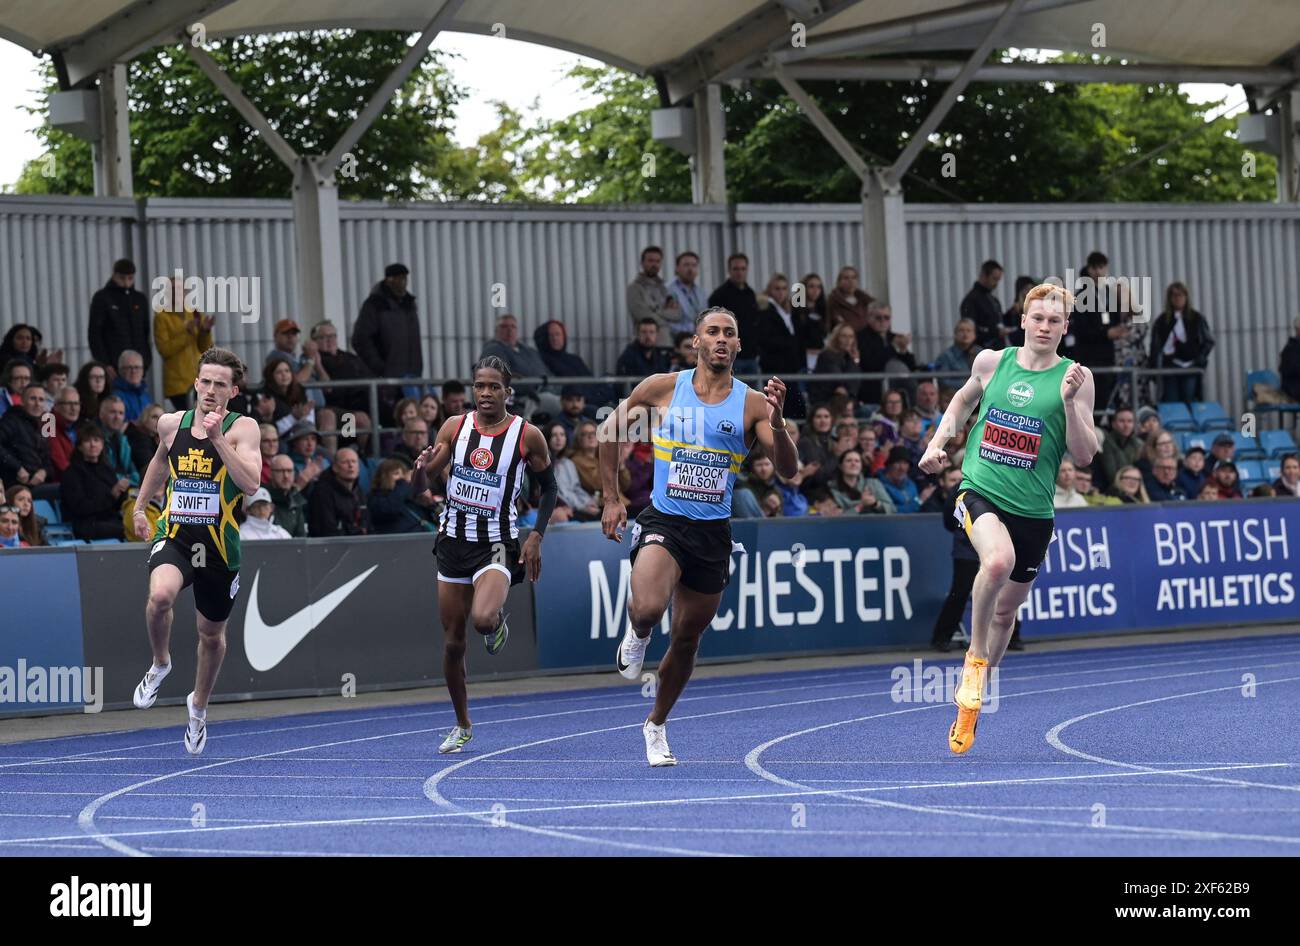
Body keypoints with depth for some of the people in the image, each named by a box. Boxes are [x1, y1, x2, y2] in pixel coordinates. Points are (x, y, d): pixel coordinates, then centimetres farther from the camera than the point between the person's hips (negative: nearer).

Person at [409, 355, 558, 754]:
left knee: (482, 619, -31)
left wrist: (536, 535, -4)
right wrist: (421, 469, -21)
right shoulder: (455, 427, 0)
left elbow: (549, 487, 7)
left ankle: (497, 617, 8)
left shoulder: (527, 435, -7)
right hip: (454, 539, 3)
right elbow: (419, 489, 2)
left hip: (497, 543, -3)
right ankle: (462, 725, 25)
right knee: (452, 642, 7)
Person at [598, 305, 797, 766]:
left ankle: (657, 724, 35)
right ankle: (636, 635, 8)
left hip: (713, 532, 2)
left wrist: (777, 423, -25)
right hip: (663, 521, -2)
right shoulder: (662, 388, -2)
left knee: (687, 638, 12)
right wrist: (611, 498, 8)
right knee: (647, 609, -30)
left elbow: (789, 470, -7)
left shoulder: (752, 403, -1)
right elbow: (610, 432, 12)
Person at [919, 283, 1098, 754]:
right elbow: (964, 399, 24)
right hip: (981, 491, -1)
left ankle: (971, 703, 35)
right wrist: (939, 441, 10)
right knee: (998, 559, -35)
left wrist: (1069, 400, -20)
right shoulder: (991, 362, 2)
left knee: (1006, 610, 13)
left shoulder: (1075, 377, -3)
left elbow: (1084, 455, -7)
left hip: (1033, 510, 1)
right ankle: (975, 657, -13)